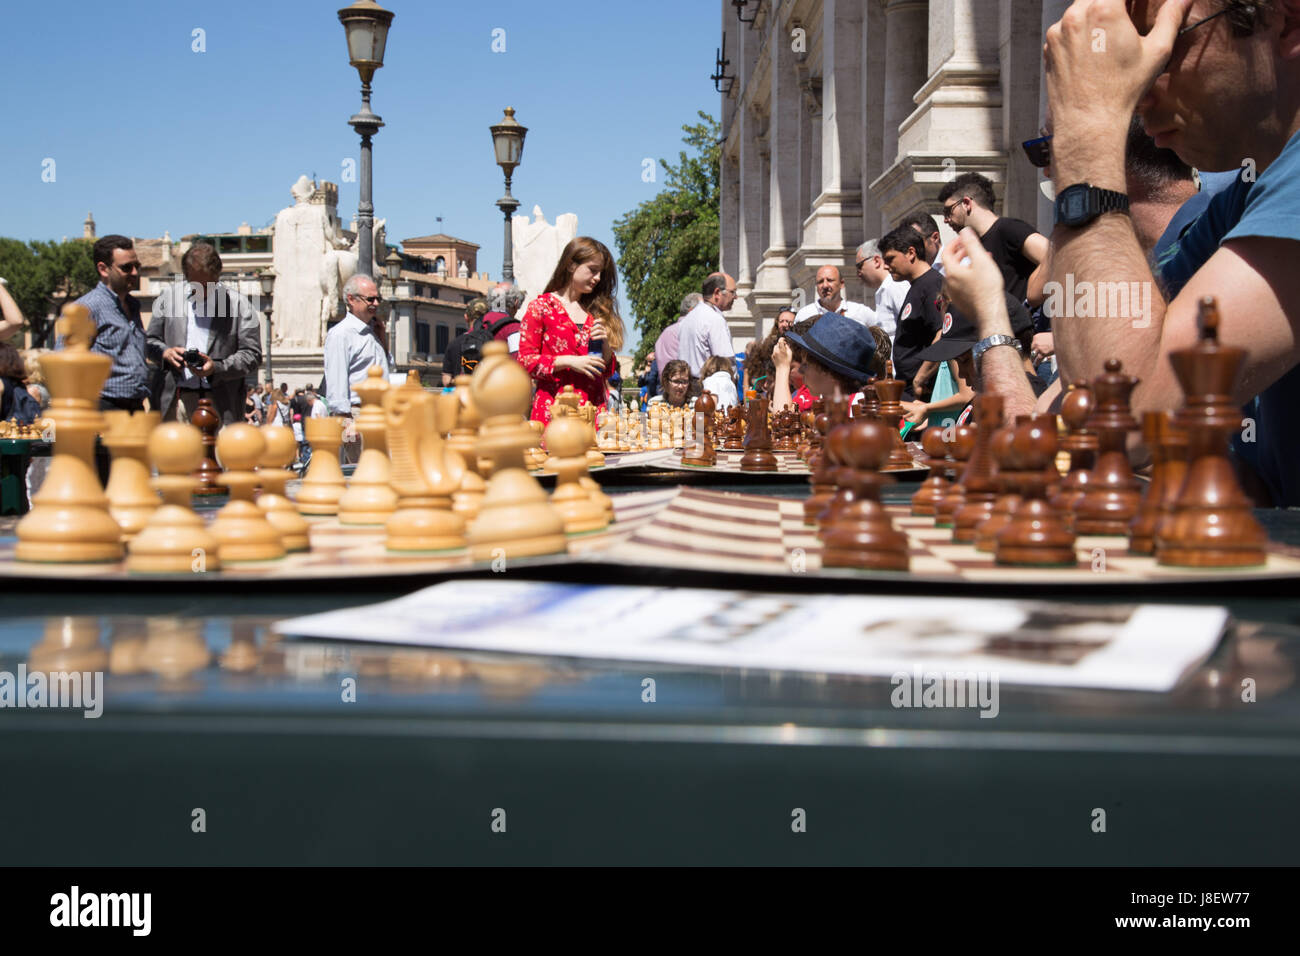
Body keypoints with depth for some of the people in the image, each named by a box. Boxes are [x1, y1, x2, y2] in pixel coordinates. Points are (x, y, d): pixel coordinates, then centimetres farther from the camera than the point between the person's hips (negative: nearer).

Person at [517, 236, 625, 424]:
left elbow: (608, 371, 19)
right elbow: (526, 361, -2)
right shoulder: (541, 307, 6)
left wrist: (604, 344, 1)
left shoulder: (596, 312, 18)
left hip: (593, 407, 3)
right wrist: (568, 362, -11)